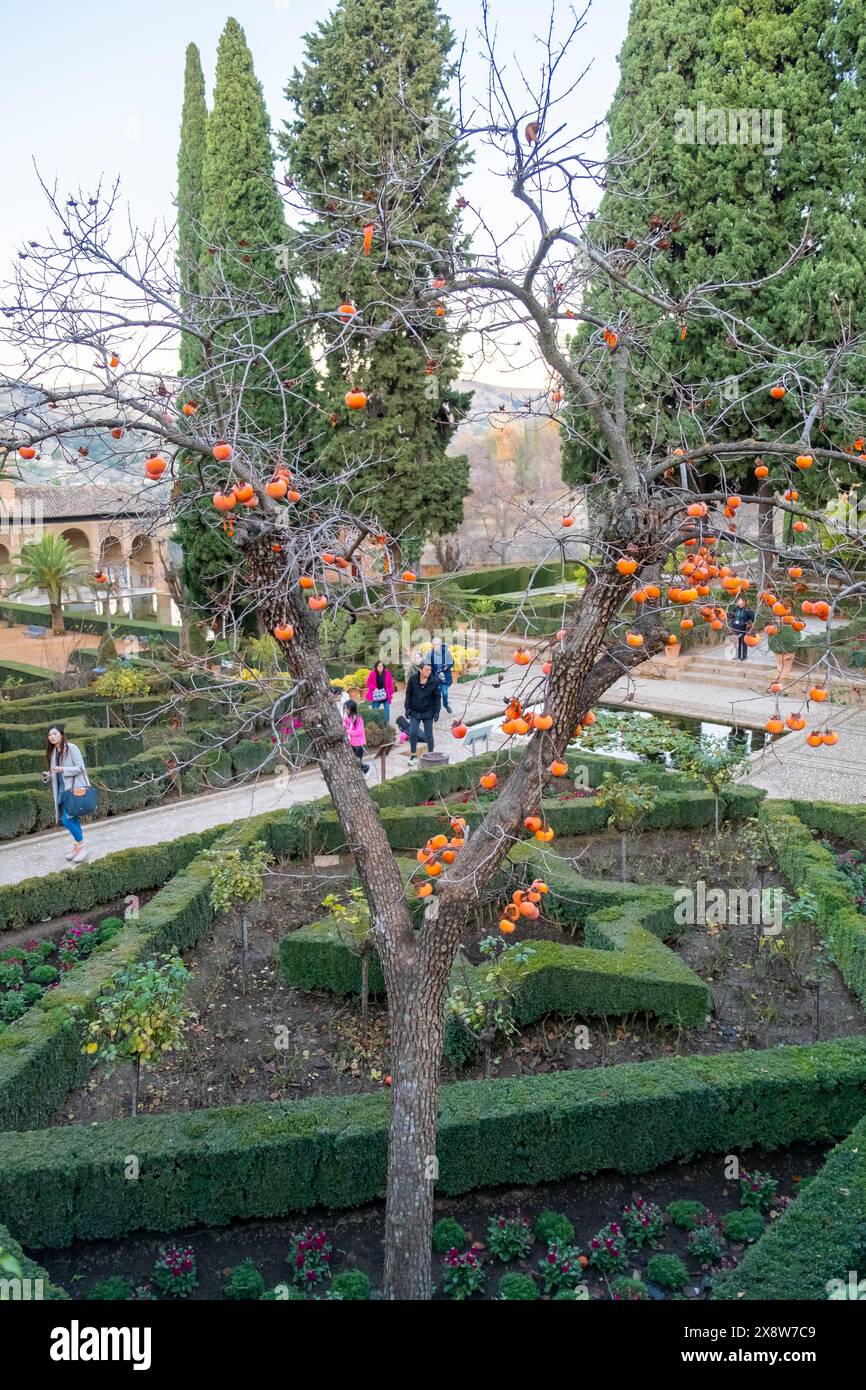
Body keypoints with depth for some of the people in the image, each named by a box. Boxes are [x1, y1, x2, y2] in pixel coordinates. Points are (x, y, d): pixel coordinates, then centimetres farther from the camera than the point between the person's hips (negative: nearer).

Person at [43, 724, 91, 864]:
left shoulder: (71, 748, -12)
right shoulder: (53, 752, 9)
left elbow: (80, 768, -13)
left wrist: (63, 769, -23)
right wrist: (47, 775, -2)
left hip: (75, 788, -7)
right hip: (62, 789, 7)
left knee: (67, 820, -11)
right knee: (71, 819, 13)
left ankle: (82, 846, 2)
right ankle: (77, 845, 25)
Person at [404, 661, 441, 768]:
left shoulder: (434, 682, -12)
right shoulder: (412, 679, -10)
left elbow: (437, 697, -4)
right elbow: (408, 694, 0)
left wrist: (437, 711, -8)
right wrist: (407, 708, -2)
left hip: (428, 712, -1)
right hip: (414, 712, 1)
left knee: (428, 735, 6)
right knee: (413, 733, -2)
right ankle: (413, 756, 12)